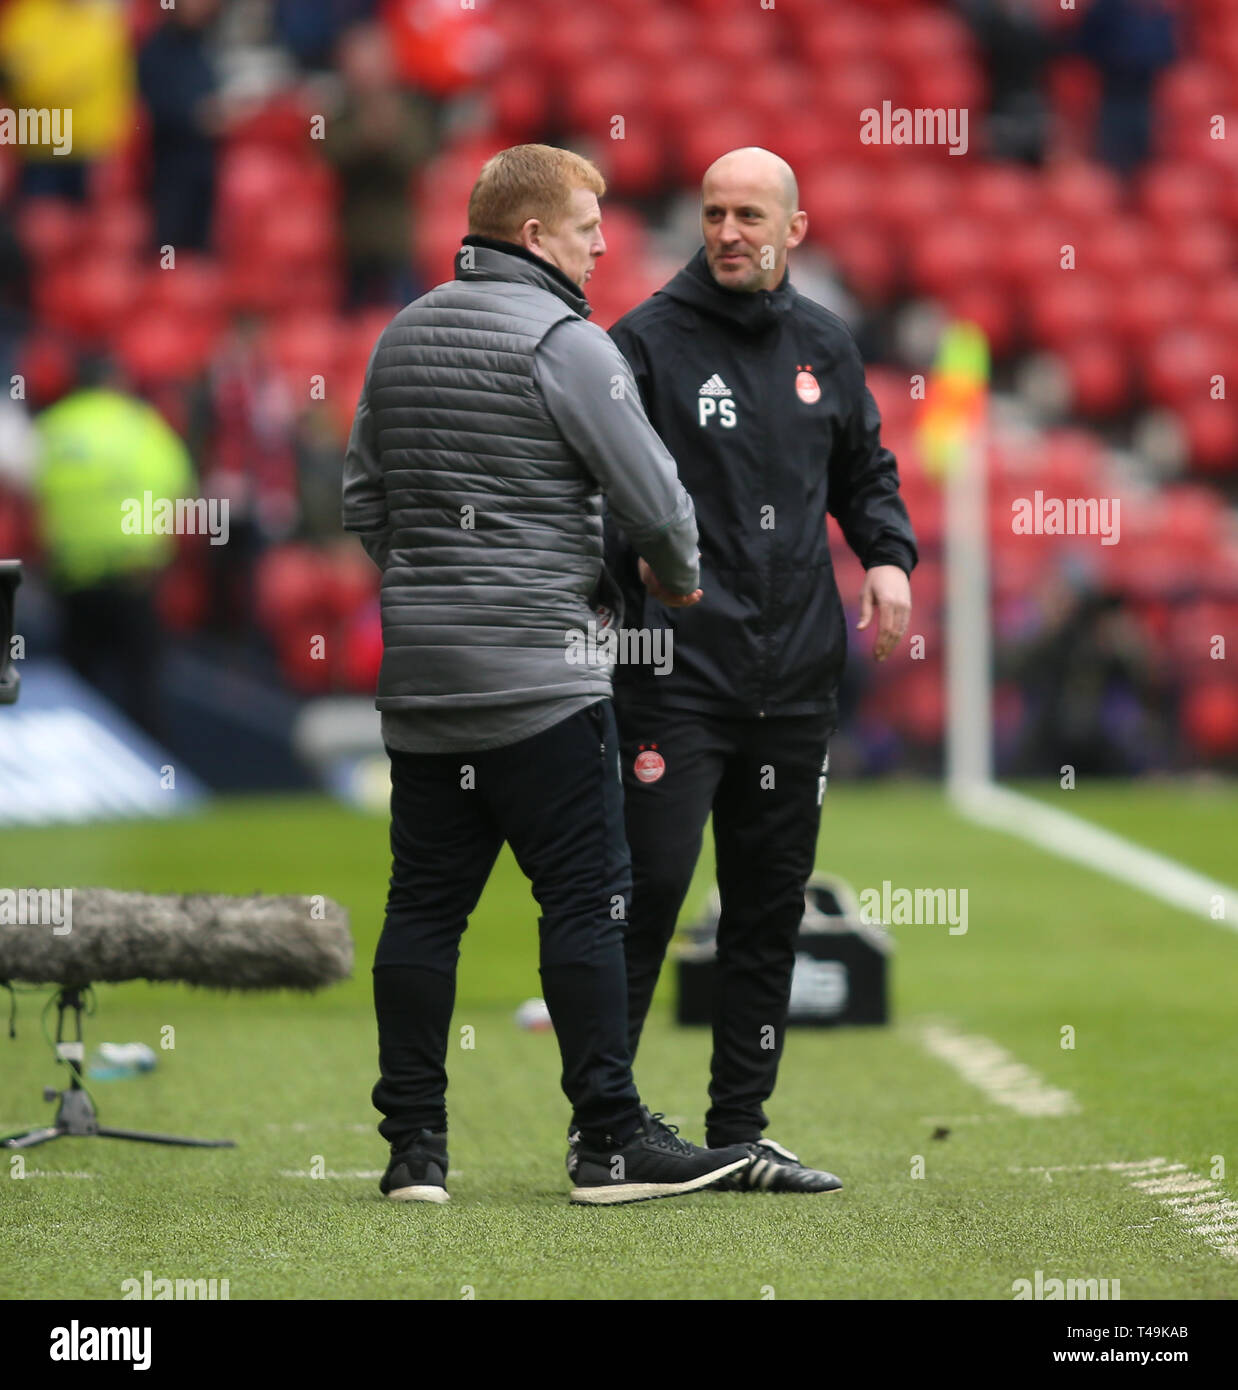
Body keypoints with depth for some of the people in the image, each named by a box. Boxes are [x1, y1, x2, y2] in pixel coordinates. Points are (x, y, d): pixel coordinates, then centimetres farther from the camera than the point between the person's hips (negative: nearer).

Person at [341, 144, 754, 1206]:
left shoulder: (402, 337, 13)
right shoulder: (564, 342, -10)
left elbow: (364, 498, 18)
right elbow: (652, 491, -9)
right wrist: (681, 577, 10)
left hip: (416, 672, 7)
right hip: (538, 675, -7)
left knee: (425, 902, 7)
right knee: (585, 897, -2)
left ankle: (414, 1143, 7)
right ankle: (612, 1139, -2)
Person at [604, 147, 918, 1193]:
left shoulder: (825, 347, 12)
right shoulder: (649, 341, -4)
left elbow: (865, 470, 23)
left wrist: (889, 556, 5)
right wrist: (639, 555, -23)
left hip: (798, 676, 6)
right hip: (678, 671, -5)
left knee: (771, 907, 9)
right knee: (649, 884, -10)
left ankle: (741, 1130, 16)